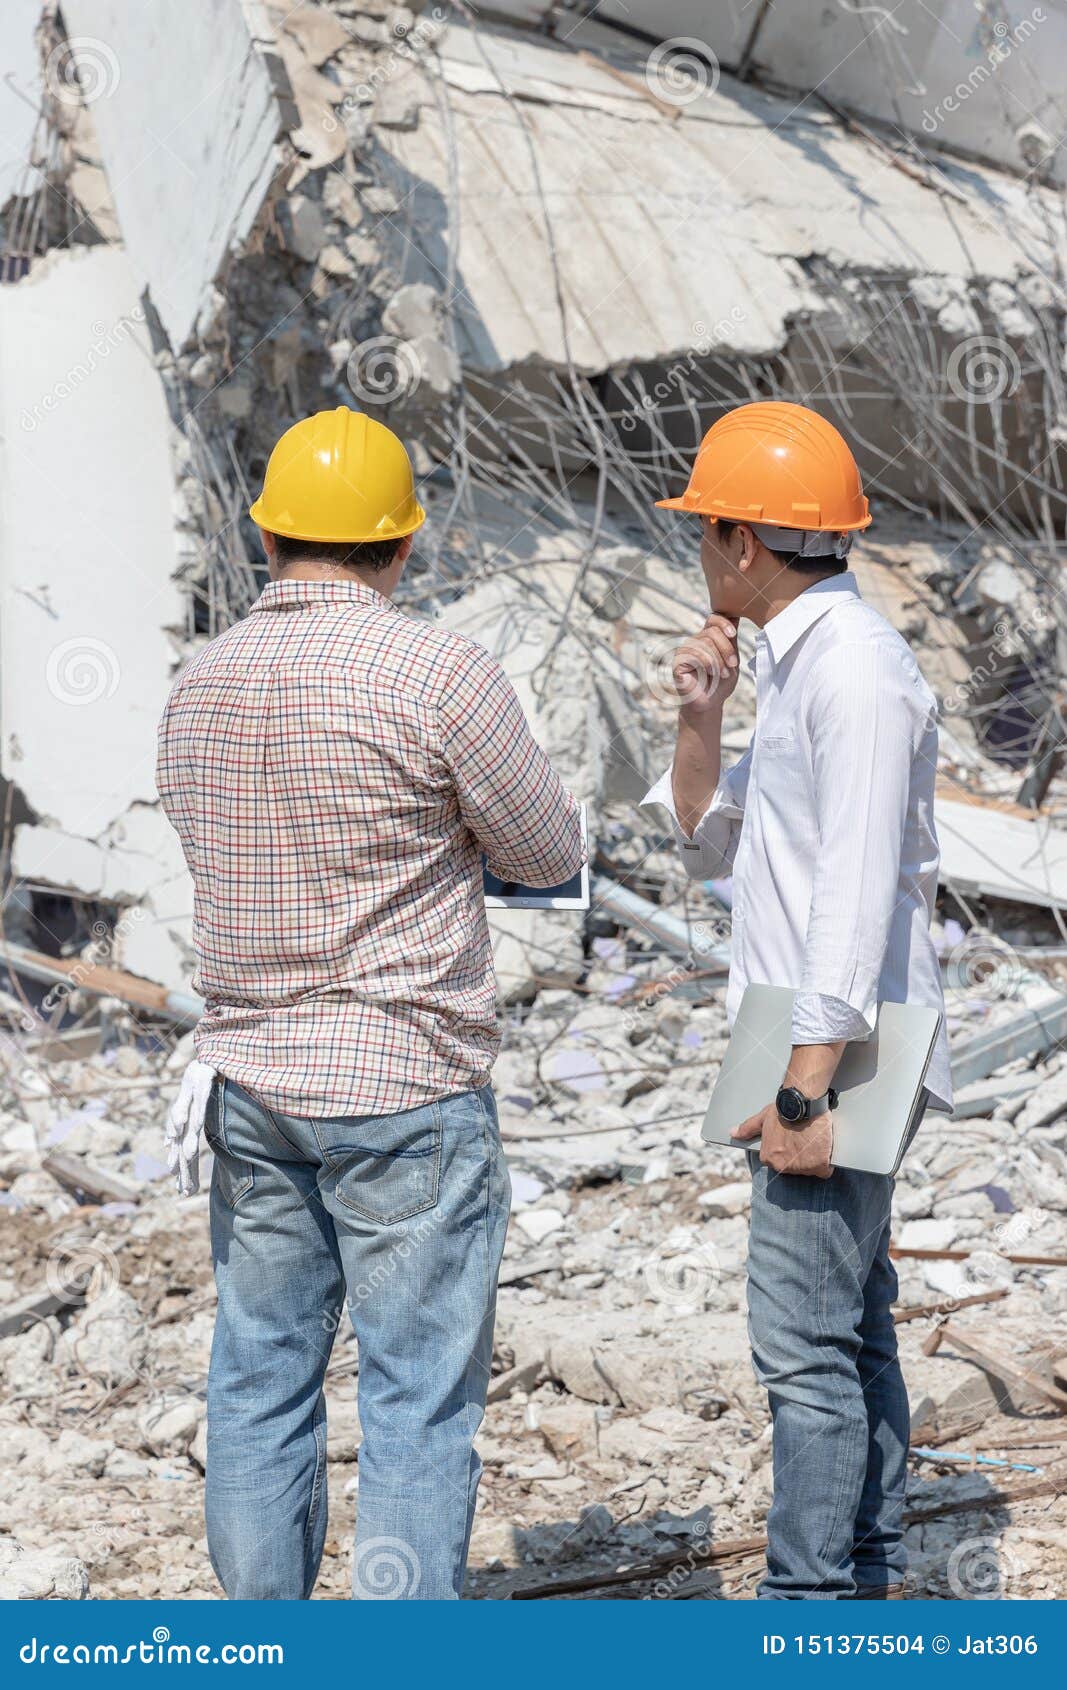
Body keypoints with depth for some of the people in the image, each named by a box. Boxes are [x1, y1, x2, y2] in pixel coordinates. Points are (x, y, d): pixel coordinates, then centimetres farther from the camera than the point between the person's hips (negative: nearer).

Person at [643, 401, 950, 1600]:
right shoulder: (795, 662, 16)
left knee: (804, 1337, -8)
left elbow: (857, 892, -23)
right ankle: (869, 1575, 23)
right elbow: (709, 852, 21)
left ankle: (810, 1597, -3)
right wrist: (700, 718, 5)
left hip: (841, 1059, -10)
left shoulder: (856, 667, -17)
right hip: (815, 1056, 10)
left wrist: (805, 1086, -25)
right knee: (849, 1328, 15)